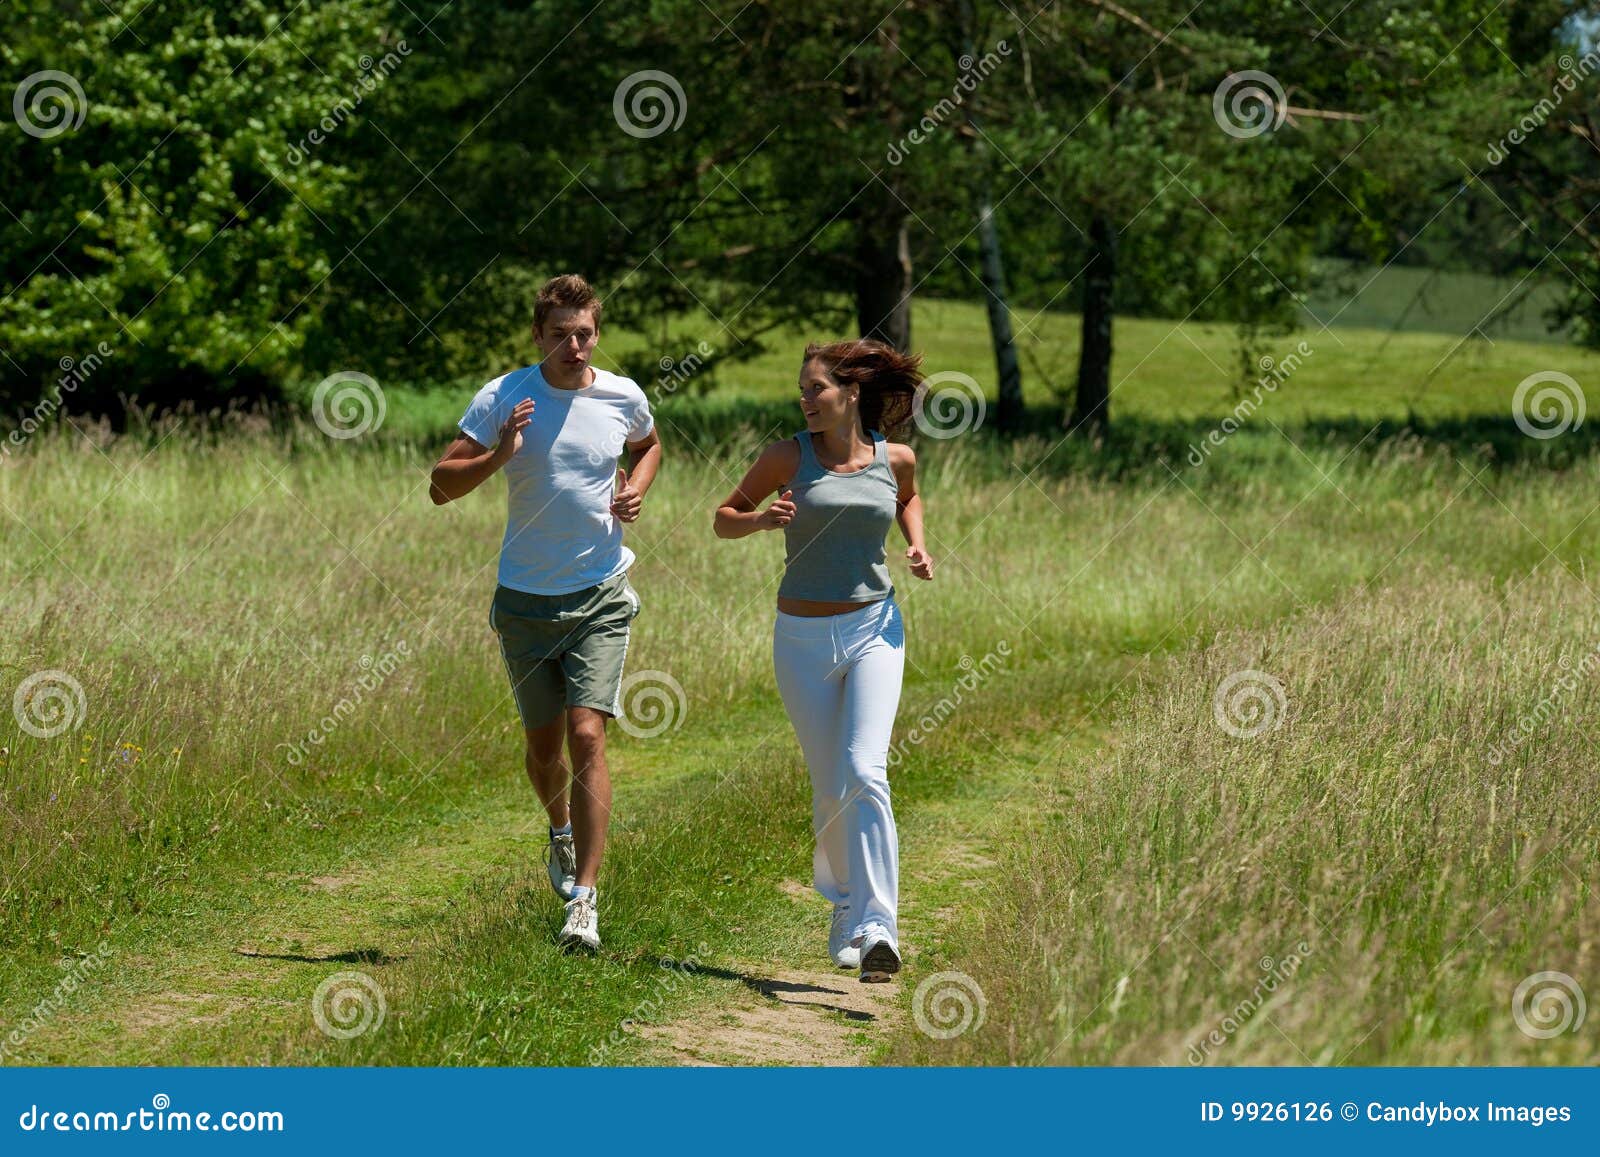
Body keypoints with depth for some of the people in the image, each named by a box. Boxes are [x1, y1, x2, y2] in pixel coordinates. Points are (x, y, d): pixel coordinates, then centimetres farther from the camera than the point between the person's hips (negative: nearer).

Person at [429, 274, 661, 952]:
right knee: (543, 745, 10)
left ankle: (584, 898, -14)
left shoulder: (623, 398, -1)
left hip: (601, 595, -1)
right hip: (525, 598, 1)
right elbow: (441, 486, -7)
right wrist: (497, 456, -24)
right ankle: (561, 830, 45)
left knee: (586, 736, -14)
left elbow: (650, 445, 23)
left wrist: (637, 490, 2)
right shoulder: (501, 399, -7)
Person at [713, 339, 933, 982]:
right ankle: (843, 899, 34)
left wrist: (917, 546, 6)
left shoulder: (895, 459, 1)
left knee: (865, 773, -19)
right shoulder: (789, 457, -3)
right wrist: (761, 520, -16)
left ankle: (875, 928, -24)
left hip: (873, 629, 0)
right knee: (830, 788, 6)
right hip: (803, 639, 0)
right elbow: (723, 519, 6)